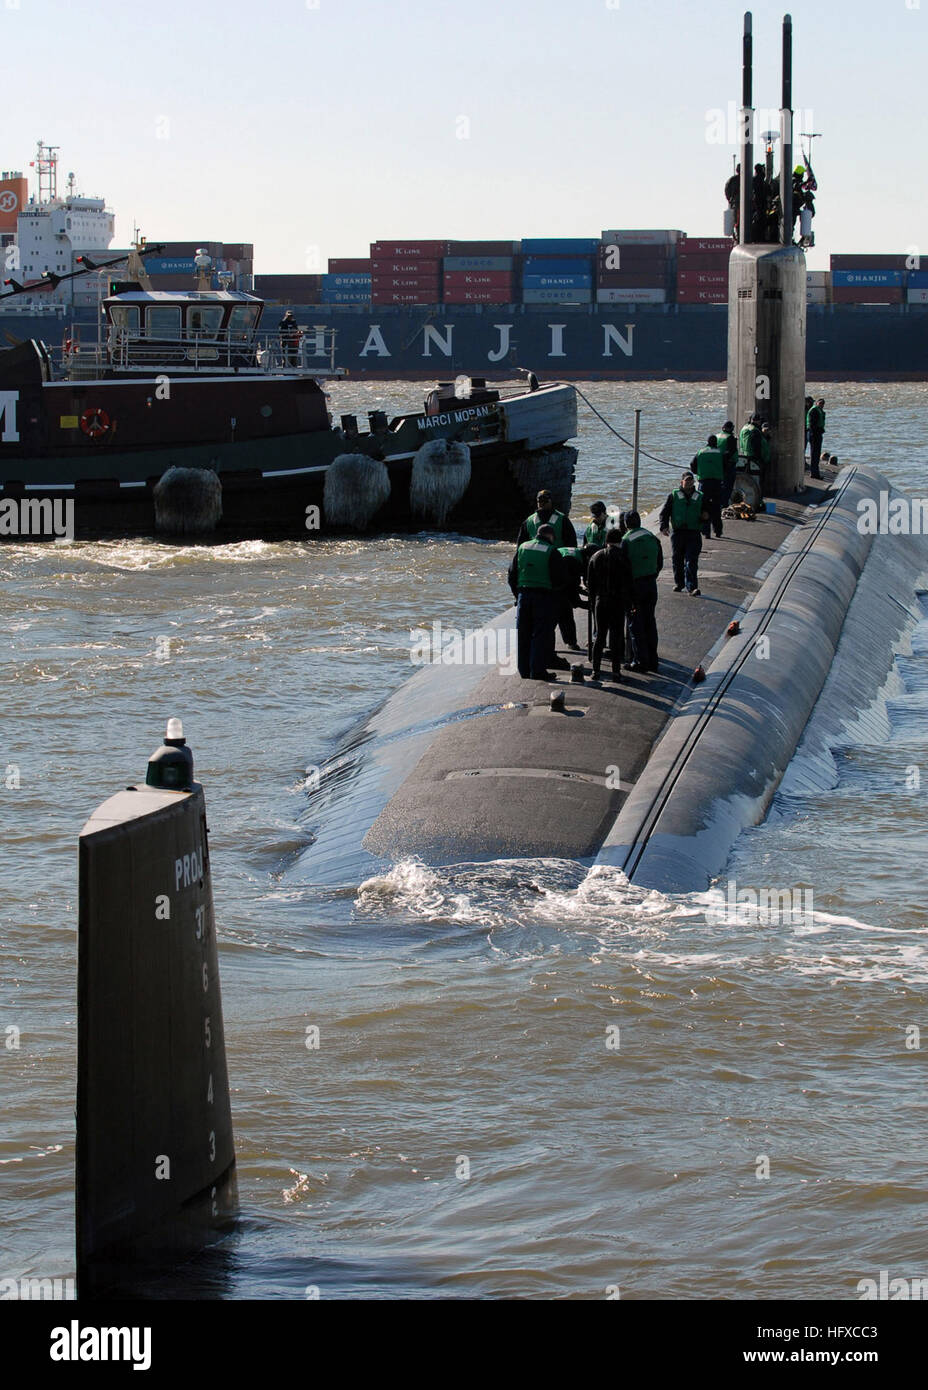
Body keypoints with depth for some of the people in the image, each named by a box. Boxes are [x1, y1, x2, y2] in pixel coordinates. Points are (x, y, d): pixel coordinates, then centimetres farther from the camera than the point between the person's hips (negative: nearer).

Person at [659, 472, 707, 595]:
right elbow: (664, 512, 5)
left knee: (691, 561, -10)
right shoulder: (673, 495, 7)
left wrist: (704, 517, -4)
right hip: (678, 533, 0)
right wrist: (664, 526, -10)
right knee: (677, 560, 8)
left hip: (694, 534, 0)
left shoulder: (699, 497, 13)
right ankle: (679, 584, 24)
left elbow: (704, 513, 21)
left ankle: (691, 587, -14)